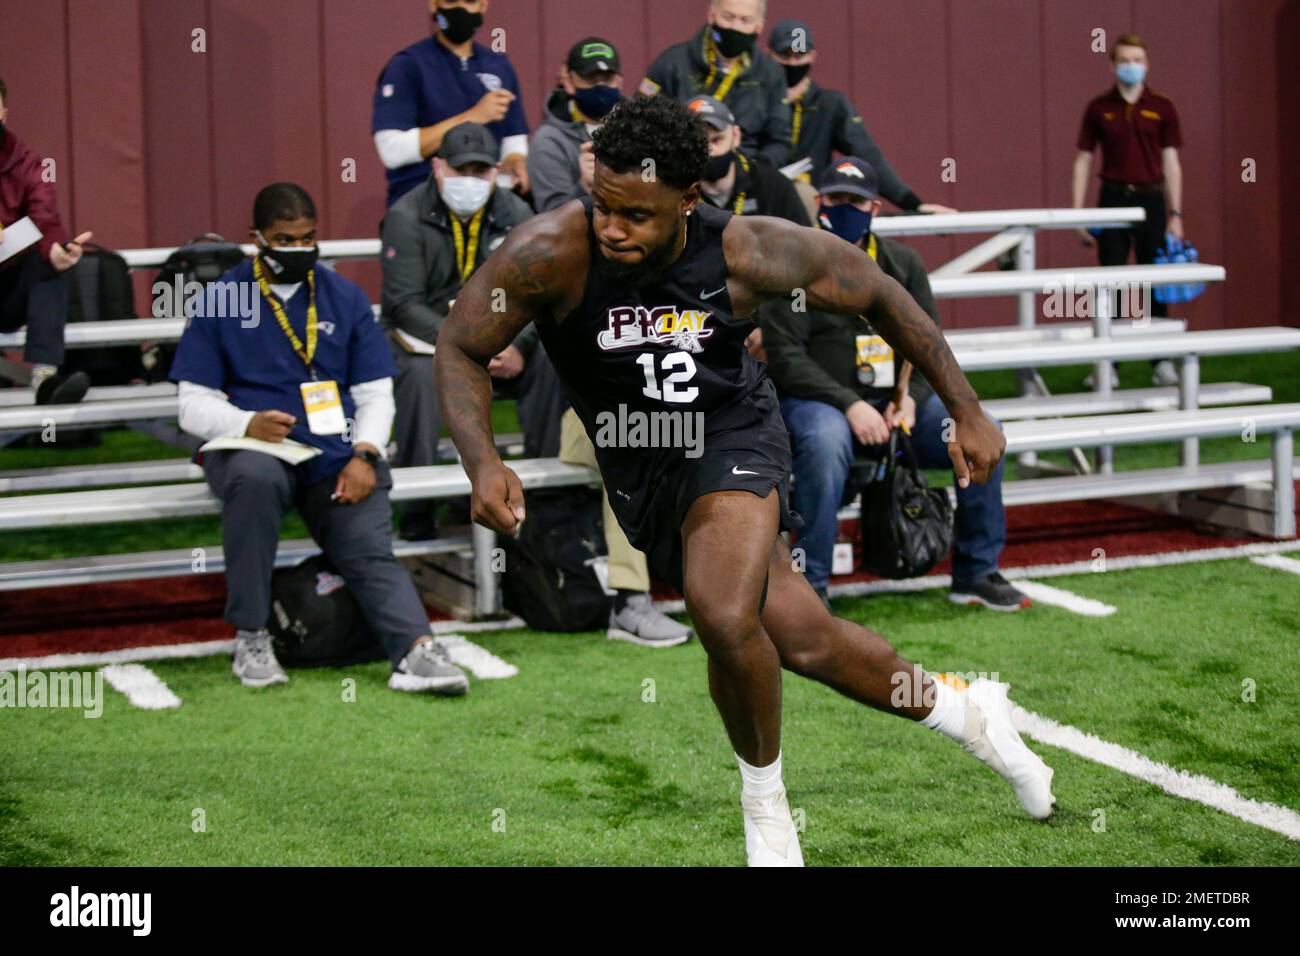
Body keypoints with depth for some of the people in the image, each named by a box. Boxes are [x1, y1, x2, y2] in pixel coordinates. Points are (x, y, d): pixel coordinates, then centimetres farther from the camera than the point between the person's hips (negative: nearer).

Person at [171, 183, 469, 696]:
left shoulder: (345, 297, 16)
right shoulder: (219, 301, 8)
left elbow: (375, 392, 15)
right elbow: (194, 404, 3)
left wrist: (364, 455, -5)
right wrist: (247, 424, -18)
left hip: (338, 456, 3)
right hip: (251, 445, -3)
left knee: (369, 549, -20)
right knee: (255, 477, -36)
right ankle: (250, 636, -26)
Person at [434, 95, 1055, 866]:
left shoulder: (747, 251, -23)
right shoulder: (553, 251, -26)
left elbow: (875, 290, -6)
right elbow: (461, 348, -13)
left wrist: (968, 412, -2)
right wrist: (483, 463, -30)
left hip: (734, 435, -2)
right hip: (636, 464, 2)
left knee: (725, 616, -29)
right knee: (799, 638, 5)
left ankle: (765, 798, 0)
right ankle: (962, 713, 34)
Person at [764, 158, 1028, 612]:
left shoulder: (902, 263, 14)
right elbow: (784, 356, -10)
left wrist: (911, 397, -10)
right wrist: (849, 405, -21)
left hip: (896, 402, 5)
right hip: (817, 402, -5)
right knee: (825, 441, -39)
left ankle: (976, 573, -2)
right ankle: (809, 587, -29)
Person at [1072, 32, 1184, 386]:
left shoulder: (1162, 107, 2)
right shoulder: (1099, 109, 3)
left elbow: (1171, 162, 3)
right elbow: (1083, 160, 6)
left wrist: (1175, 214, -1)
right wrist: (1077, 214, 0)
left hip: (1150, 199, 0)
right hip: (1113, 199, 0)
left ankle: (1161, 361, 9)